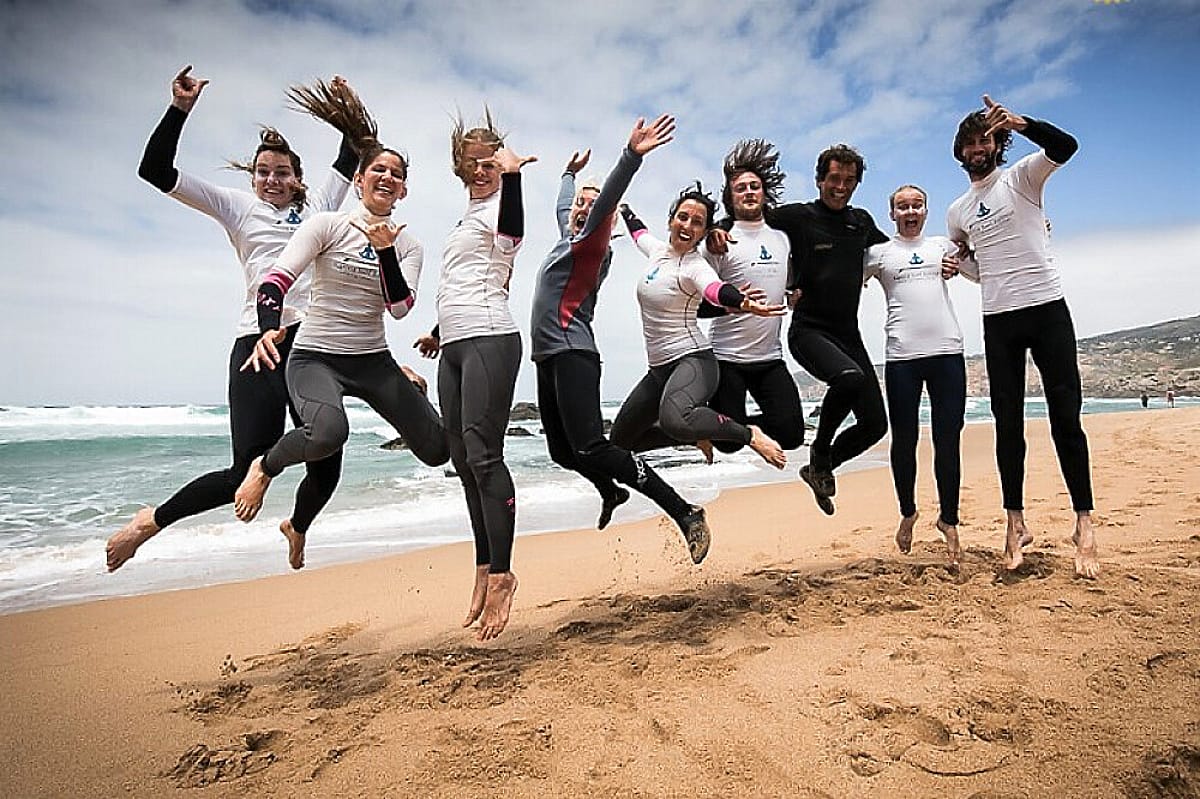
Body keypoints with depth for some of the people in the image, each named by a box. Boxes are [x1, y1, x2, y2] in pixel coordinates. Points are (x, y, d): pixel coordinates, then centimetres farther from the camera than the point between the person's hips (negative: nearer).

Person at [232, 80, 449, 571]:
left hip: (373, 361, 4)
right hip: (315, 357, -4)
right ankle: (265, 468, -2)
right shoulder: (328, 225, -3)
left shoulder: (408, 247, 7)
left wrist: (385, 251, -20)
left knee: (438, 451, -5)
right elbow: (275, 280, -14)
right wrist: (268, 330, -33)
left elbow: (400, 307, -8)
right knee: (329, 432, -37)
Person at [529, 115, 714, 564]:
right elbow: (563, 204, 41)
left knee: (590, 449, -20)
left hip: (571, 353, -9)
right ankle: (610, 491, 39)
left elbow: (607, 197, -18)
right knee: (562, 451, 14)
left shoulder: (592, 240, 0)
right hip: (549, 356, 9)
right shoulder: (570, 237, 21)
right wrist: (570, 173, 56)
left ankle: (685, 513, -19)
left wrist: (632, 156, -32)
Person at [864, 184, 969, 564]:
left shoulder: (943, 245, 18)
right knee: (904, 440, 4)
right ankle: (907, 512, 25)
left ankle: (948, 519, 18)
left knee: (947, 440, 2)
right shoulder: (879, 252, 12)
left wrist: (959, 265, 11)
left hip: (947, 351, 2)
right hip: (902, 356, -1)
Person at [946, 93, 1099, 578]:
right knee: (1007, 424, 4)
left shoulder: (1021, 178, 4)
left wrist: (1017, 122, -26)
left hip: (1047, 307, -4)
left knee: (1065, 418, -4)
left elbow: (1065, 146, -16)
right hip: (998, 320, 4)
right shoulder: (957, 213, 16)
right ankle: (1015, 521, 12)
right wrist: (959, 262, 7)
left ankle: (1084, 523, 6)